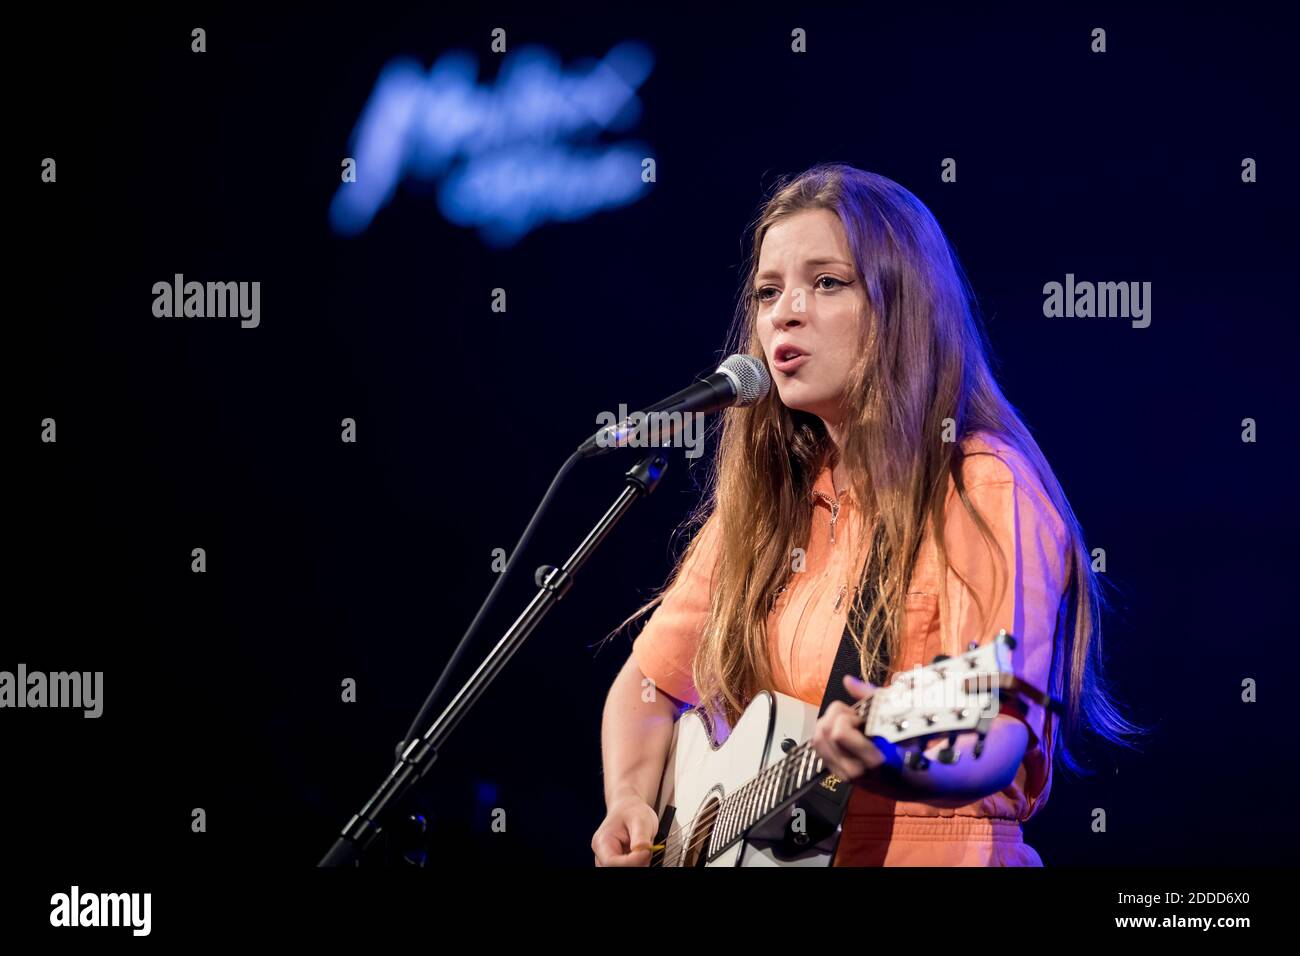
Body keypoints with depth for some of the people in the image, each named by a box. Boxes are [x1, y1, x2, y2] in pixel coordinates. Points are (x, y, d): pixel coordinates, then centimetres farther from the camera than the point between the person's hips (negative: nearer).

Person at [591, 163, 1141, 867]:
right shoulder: (767, 496, 11)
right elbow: (651, 683, 19)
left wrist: (902, 770, -37)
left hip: (925, 849, -5)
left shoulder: (985, 491, -8)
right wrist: (630, 805, 2)